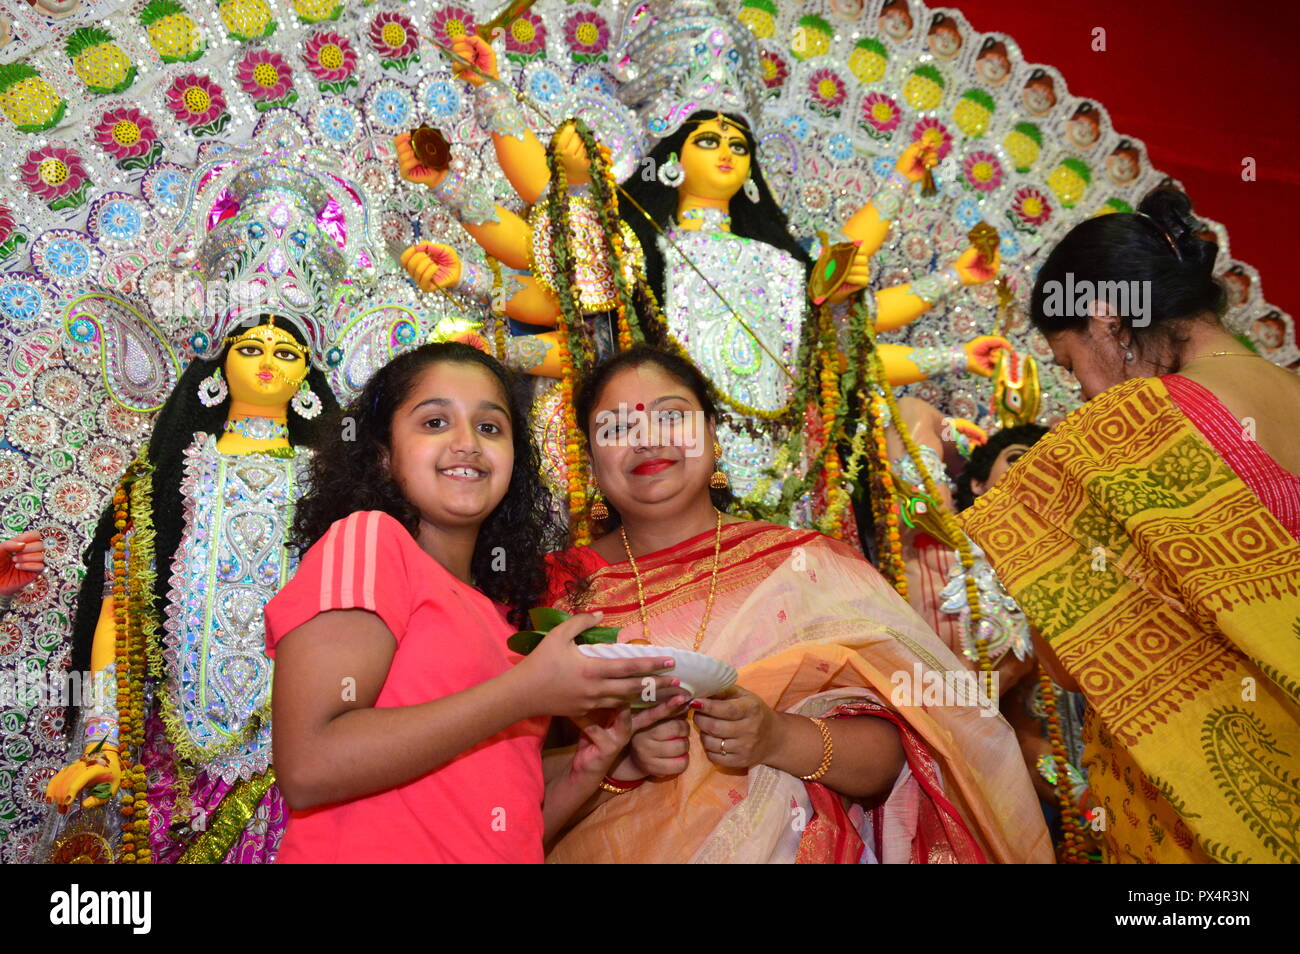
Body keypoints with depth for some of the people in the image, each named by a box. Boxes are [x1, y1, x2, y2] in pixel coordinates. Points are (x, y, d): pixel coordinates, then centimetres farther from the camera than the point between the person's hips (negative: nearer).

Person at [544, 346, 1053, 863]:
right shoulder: (558, 590, 2)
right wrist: (620, 758, -16)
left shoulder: (807, 565, 1)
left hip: (796, 847, -1)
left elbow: (893, 755, -2)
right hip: (622, 850, 1)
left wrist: (777, 739, -18)